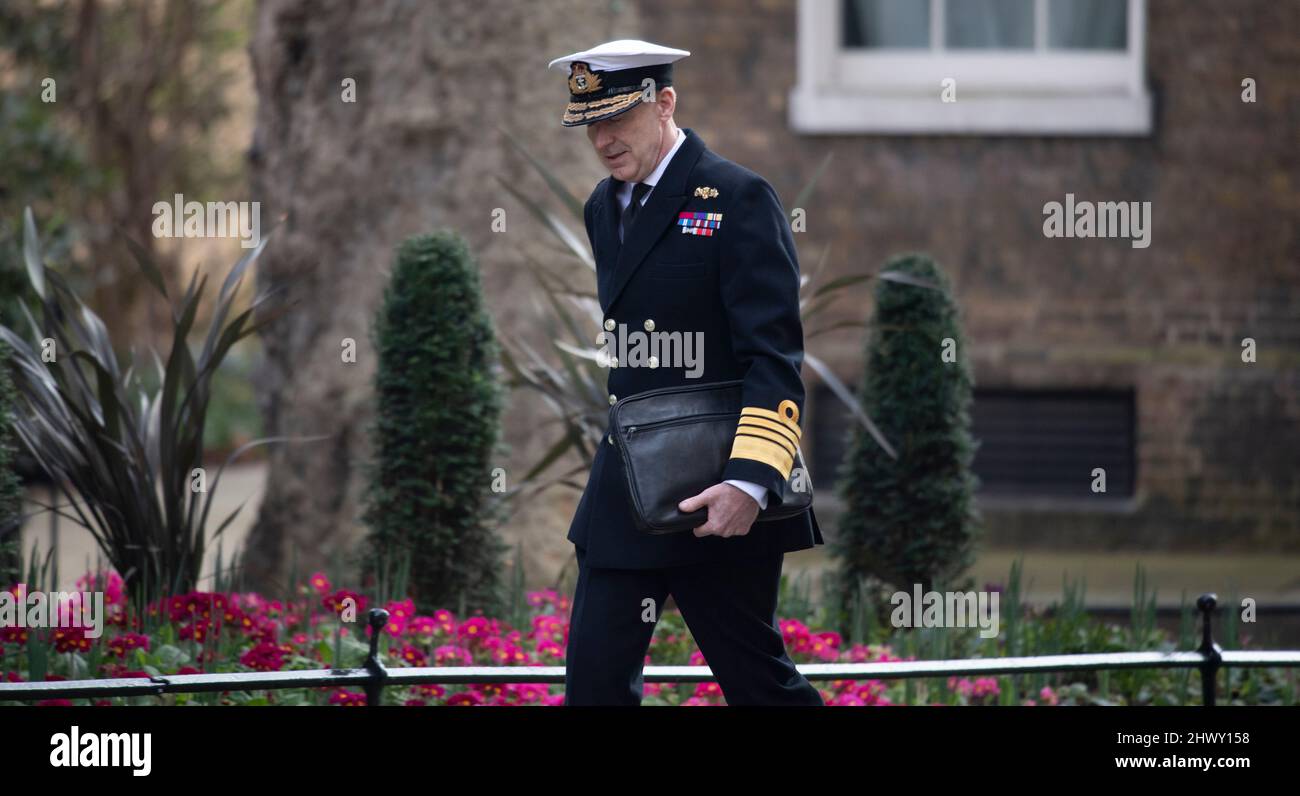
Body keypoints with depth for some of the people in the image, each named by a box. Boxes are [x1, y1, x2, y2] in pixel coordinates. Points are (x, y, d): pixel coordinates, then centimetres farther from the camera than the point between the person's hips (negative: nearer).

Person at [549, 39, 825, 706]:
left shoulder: (739, 199, -11)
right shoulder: (603, 208, 13)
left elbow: (774, 356, -17)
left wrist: (750, 482, -26)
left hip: (722, 502, -7)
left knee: (755, 676, 1)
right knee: (595, 676, 1)